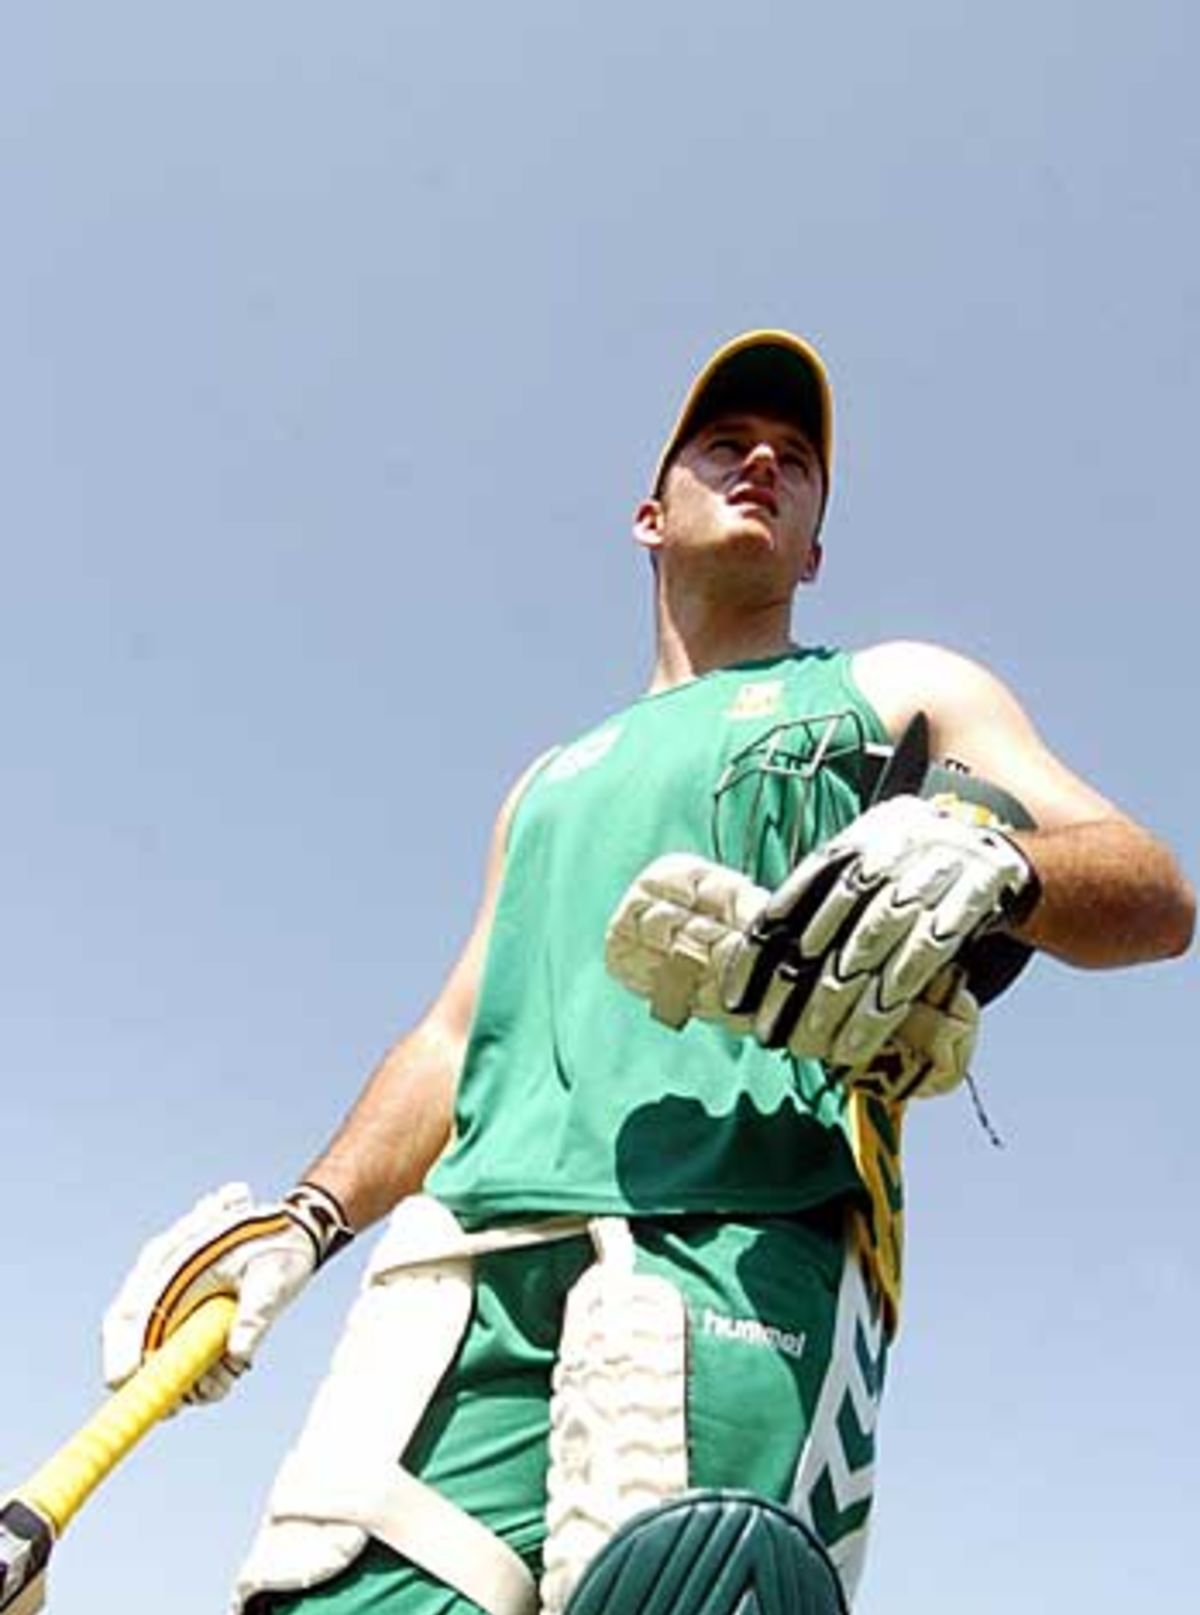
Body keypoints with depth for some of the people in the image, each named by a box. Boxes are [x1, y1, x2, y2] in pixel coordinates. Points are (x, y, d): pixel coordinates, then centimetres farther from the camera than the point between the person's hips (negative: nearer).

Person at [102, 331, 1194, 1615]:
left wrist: (995, 863, -15)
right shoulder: (552, 781, 33)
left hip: (740, 1252, -3)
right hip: (473, 1260, 4)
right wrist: (310, 1215, 10)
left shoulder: (895, 689, 21)